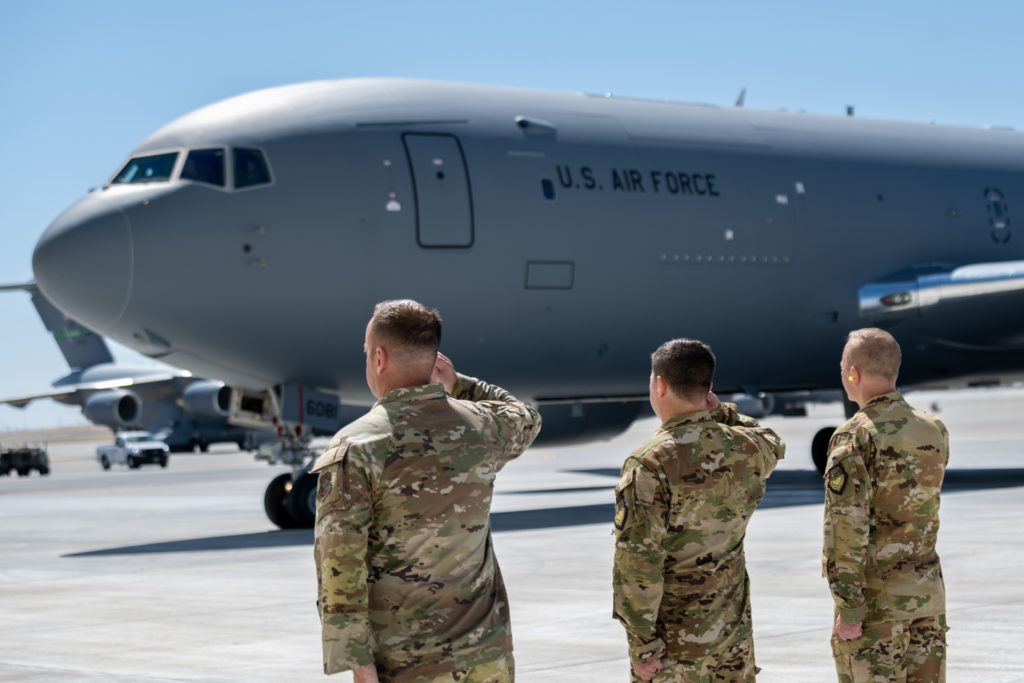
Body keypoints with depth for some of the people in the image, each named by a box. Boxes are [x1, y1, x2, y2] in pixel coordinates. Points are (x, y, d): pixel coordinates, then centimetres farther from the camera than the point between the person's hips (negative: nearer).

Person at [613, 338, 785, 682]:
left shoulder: (650, 463, -19)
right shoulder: (746, 448, -2)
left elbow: (638, 560, -20)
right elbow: (773, 446, 26)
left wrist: (642, 644, -14)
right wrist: (722, 414, 11)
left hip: (675, 638, -6)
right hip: (735, 626, 6)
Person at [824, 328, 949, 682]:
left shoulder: (855, 436, -13)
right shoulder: (935, 430, 7)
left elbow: (847, 526, -18)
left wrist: (848, 609, -16)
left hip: (875, 598, -6)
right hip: (928, 591, 6)